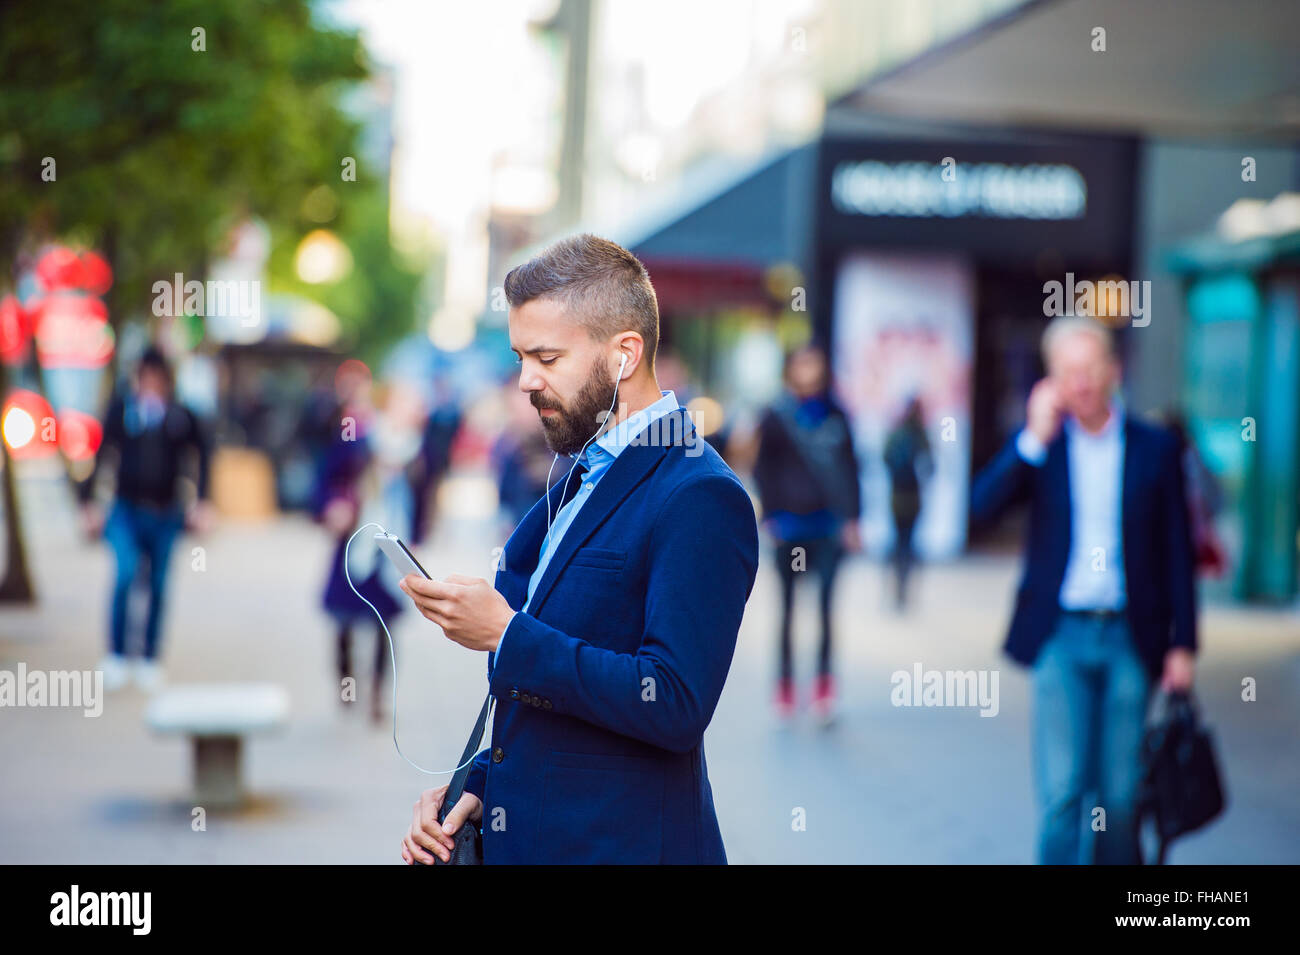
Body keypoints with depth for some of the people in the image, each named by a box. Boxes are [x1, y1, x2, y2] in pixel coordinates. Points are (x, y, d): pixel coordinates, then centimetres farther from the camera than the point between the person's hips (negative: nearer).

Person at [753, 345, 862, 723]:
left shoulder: (835, 416, 8)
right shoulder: (776, 417, 2)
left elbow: (848, 467, 11)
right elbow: (763, 468, 2)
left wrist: (851, 518, 6)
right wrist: (772, 515, -5)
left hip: (828, 522, 1)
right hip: (791, 522, -1)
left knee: (826, 600, -8)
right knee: (788, 604, 4)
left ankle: (824, 680, -6)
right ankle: (786, 682, 12)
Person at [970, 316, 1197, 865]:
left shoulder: (1155, 449, 3)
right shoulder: (1039, 443, 4)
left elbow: (1177, 553, 5)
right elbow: (983, 505, -10)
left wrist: (1183, 644, 1)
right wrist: (1036, 437, -18)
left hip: (1129, 640, 1)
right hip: (1061, 639, 0)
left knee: (1121, 794, 7)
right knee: (1061, 789, -6)